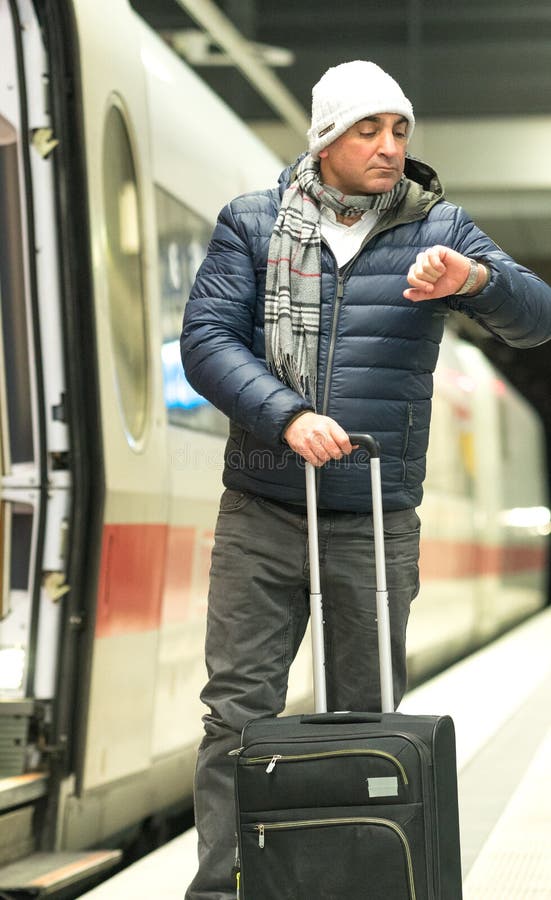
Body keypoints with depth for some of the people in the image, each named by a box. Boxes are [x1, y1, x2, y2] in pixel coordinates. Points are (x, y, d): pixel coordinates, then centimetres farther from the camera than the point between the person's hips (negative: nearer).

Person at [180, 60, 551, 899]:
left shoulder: (435, 228, 4)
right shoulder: (253, 224, 3)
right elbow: (205, 339, -5)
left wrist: (475, 278, -26)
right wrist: (287, 415, -20)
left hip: (377, 526, 1)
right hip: (260, 516, -1)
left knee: (365, 719, 8)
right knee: (238, 711, -3)